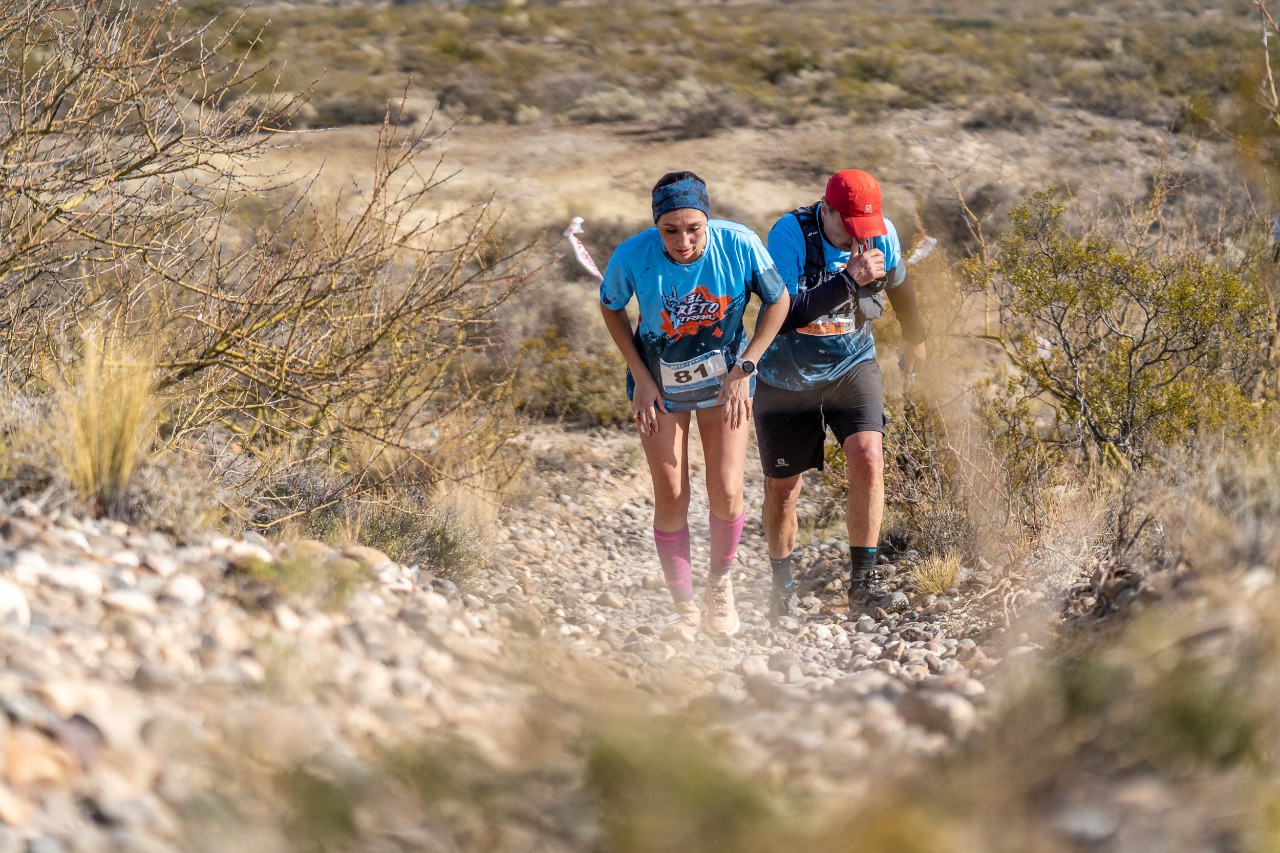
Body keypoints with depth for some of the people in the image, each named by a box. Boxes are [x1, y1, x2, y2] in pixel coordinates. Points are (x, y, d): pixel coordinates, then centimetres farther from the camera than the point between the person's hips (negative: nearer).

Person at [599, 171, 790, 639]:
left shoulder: (739, 245, -26)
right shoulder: (633, 256, -26)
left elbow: (778, 301, -9)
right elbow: (610, 307, -4)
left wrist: (744, 370, -12)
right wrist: (641, 377, -7)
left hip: (724, 380, 0)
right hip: (660, 384, 0)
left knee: (726, 492, -4)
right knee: (671, 498, 0)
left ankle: (720, 583, 26)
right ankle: (685, 609, 18)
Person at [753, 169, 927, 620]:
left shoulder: (882, 232, -10)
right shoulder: (789, 234, -23)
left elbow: (898, 285, 13)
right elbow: (784, 315, -32)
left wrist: (915, 340, 29)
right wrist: (849, 280, -37)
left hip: (852, 366, 2)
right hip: (787, 377, -2)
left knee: (868, 458, -22)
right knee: (781, 486, 8)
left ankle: (861, 580, -14)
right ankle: (782, 583, 33)